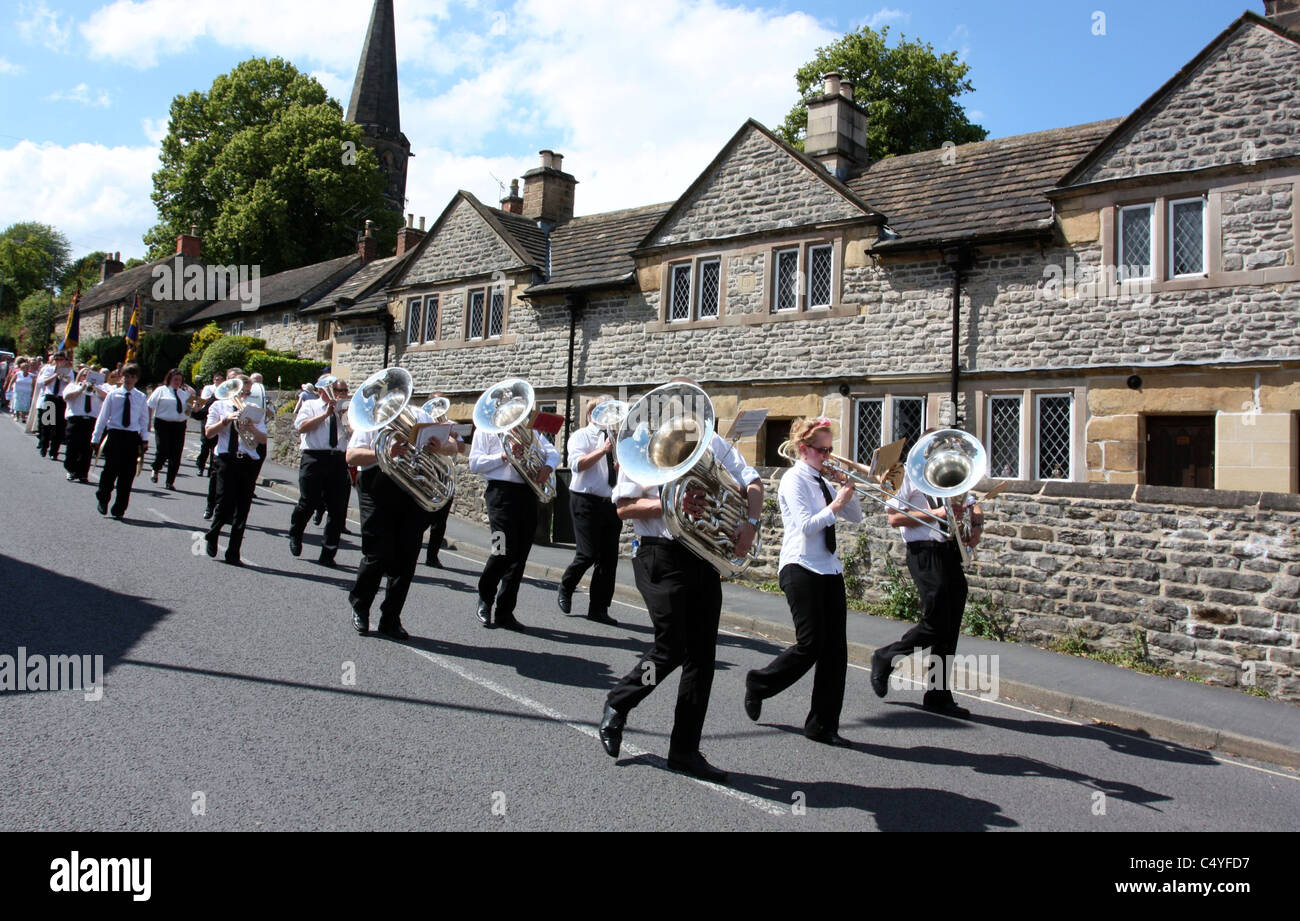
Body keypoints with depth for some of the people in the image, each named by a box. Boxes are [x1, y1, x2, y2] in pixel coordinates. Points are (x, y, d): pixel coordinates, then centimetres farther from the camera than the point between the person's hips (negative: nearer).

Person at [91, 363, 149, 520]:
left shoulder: (141, 398, 7)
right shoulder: (113, 395, 4)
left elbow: (144, 420, 11)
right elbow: (102, 417, 6)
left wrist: (145, 440, 4)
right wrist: (95, 438, 4)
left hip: (132, 437, 1)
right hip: (114, 435, -1)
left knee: (128, 474, 3)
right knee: (111, 469, -9)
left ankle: (119, 509, 13)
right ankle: (102, 498, 18)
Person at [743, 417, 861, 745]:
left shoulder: (823, 480, 15)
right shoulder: (795, 480, -8)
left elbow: (855, 517, 14)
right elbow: (807, 526, -18)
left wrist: (847, 488, 0)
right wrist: (838, 502, -14)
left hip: (829, 569, 8)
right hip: (801, 568, -7)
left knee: (835, 648, 3)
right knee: (810, 645, -9)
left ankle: (823, 725, 11)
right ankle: (759, 684, 16)